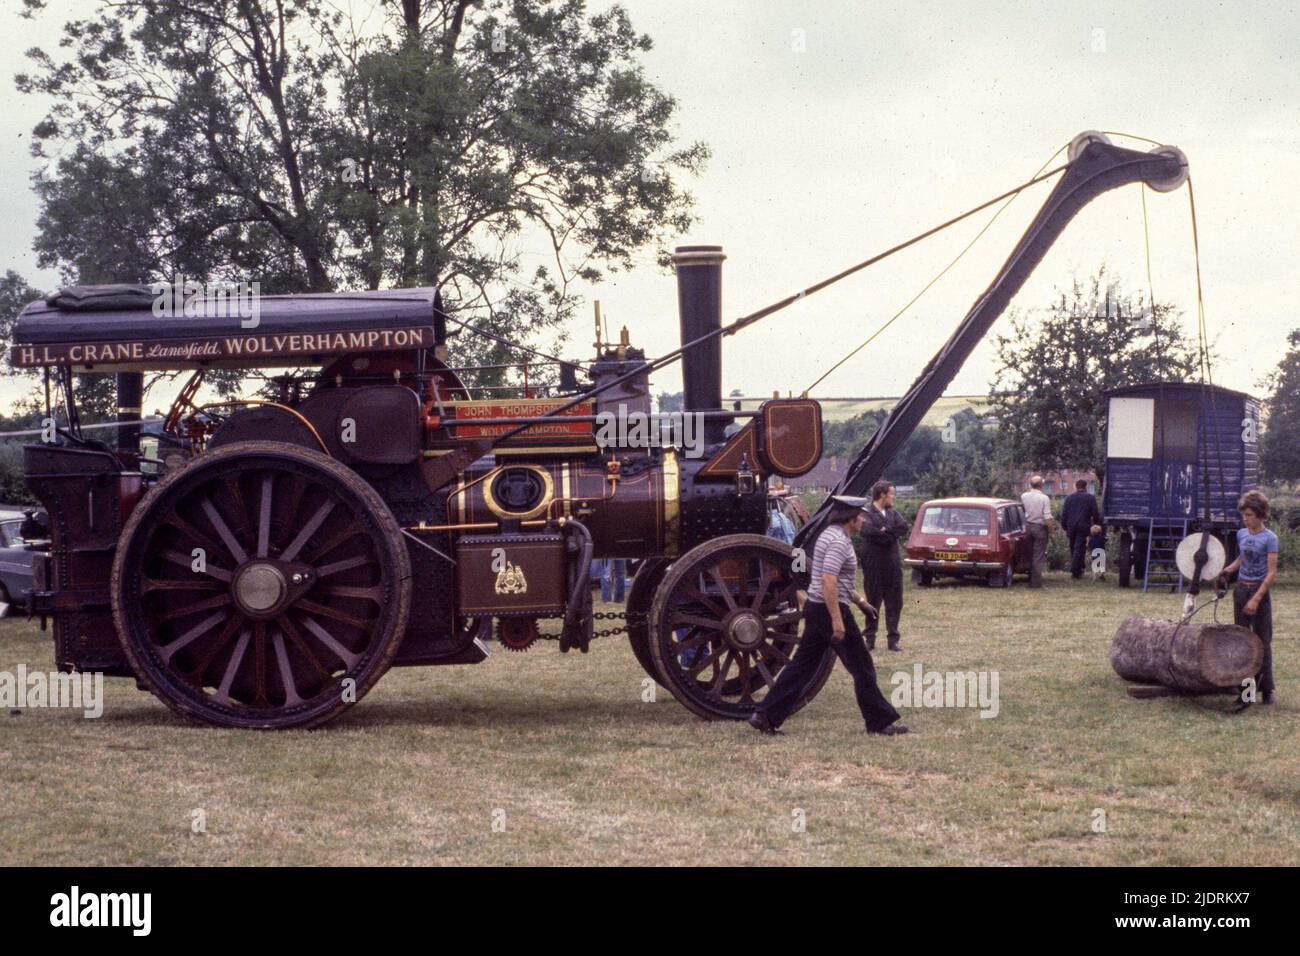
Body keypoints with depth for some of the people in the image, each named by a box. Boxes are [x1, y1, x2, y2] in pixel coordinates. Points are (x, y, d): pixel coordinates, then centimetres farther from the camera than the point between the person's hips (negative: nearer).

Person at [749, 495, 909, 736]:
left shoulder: (829, 534, 15)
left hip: (815, 608, 10)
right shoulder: (839, 541, -17)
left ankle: (765, 716, 7)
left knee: (802, 665, 9)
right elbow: (828, 581, -26)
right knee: (862, 668, 1)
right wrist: (837, 620, -27)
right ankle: (880, 722, 10)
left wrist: (860, 601, 28)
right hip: (831, 610, -10)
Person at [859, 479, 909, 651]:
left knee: (895, 603, 5)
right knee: (873, 603, 2)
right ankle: (870, 640, 9)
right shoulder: (867, 514, -5)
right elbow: (868, 531, -23)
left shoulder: (893, 513, 15)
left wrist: (885, 531, -15)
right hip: (874, 565, -5)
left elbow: (904, 527, -2)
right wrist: (892, 533, -13)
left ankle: (893, 640, 11)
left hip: (893, 564, 5)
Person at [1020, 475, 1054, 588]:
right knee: (1038, 556, 0)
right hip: (1040, 528, -4)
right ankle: (1036, 582, -1)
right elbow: (1048, 517, -17)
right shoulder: (1044, 498, -14)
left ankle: (1030, 580, 22)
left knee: (1030, 555, 16)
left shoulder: (1024, 496, -2)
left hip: (1028, 527, 4)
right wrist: (1051, 532, -7)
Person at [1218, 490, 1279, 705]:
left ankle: (1266, 689, 4)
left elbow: (1271, 572, -14)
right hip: (1241, 588, 6)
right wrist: (1227, 570, 9)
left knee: (1262, 641, -2)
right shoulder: (1241, 534, 7)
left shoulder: (1269, 538, -11)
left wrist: (1256, 599, -20)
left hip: (1260, 590, -6)